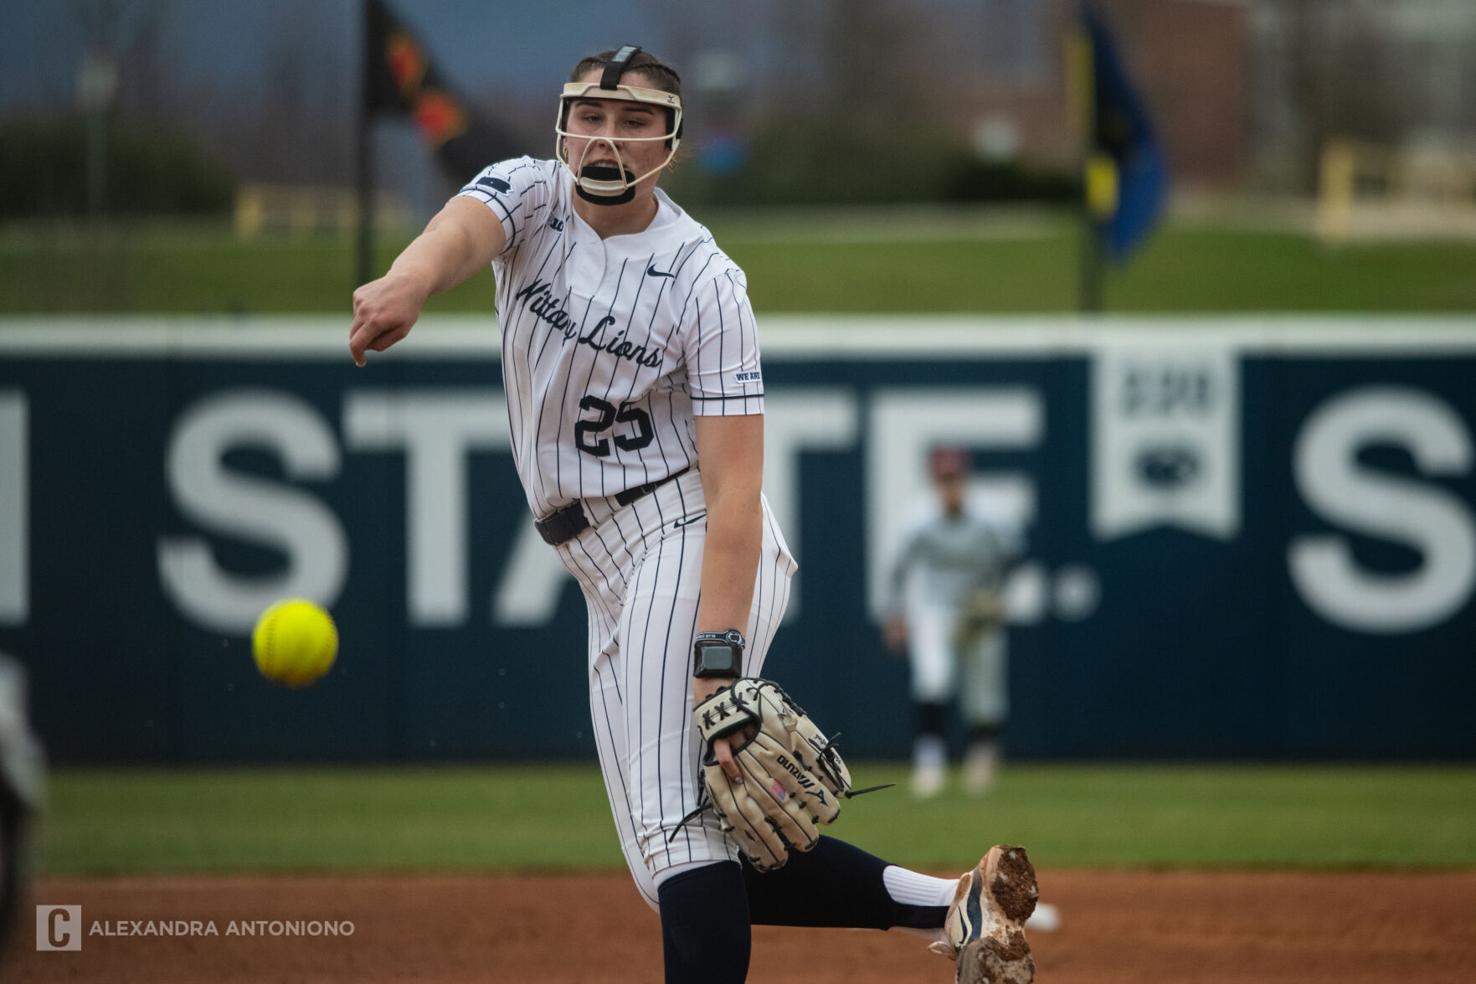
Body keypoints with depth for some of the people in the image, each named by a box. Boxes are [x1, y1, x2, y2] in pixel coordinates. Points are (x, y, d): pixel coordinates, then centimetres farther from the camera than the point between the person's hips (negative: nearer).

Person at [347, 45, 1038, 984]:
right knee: (679, 866, 7)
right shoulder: (530, 199, 2)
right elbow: (464, 230, -24)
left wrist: (716, 668, -31)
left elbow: (735, 486, -19)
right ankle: (946, 906, 11)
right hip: (615, 582, 7)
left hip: (693, 546, -7)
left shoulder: (703, 280, -12)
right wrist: (408, 284, -51)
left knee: (677, 826, -21)